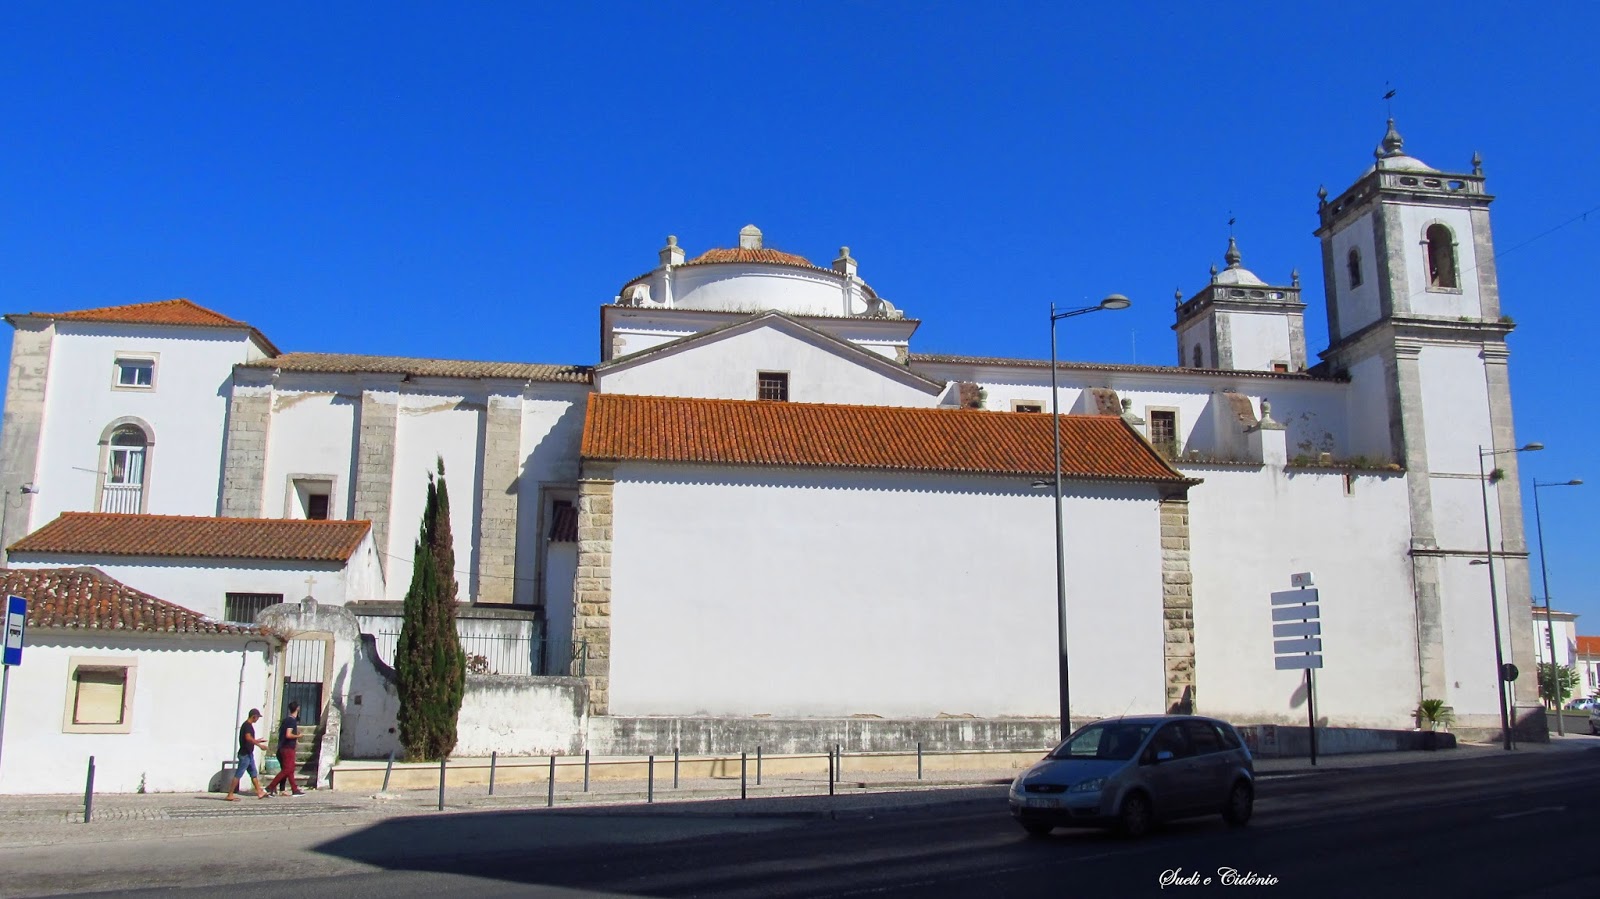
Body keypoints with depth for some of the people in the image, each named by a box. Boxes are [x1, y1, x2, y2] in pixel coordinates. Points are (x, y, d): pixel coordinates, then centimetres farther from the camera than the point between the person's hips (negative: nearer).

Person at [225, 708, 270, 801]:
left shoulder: (247, 725, 15)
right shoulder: (247, 725, -15)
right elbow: (248, 738, -30)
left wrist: (257, 740, 29)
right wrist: (259, 745, -28)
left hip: (249, 753, 10)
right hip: (245, 754, -10)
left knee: (254, 774, 13)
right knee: (238, 775, -6)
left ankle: (260, 793, 18)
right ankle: (230, 795, -3)